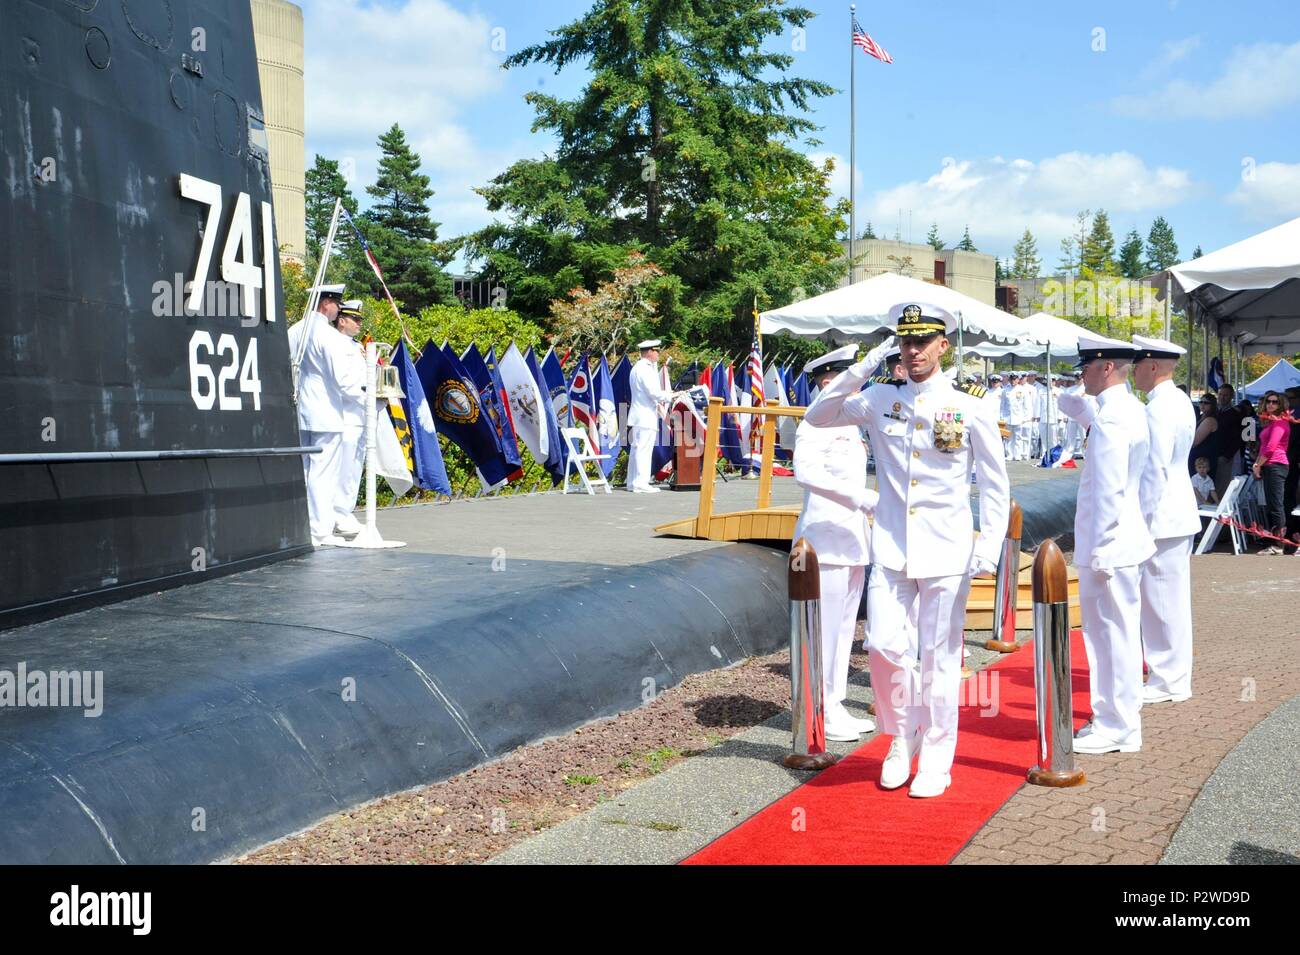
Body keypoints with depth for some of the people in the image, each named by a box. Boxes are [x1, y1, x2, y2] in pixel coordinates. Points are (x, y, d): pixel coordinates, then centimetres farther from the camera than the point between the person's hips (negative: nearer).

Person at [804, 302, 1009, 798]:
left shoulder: (972, 409, 0)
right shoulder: (880, 400, 6)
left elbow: (995, 485, 4)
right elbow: (818, 416, 7)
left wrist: (988, 549, -5)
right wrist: (859, 371, -5)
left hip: (947, 553, -2)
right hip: (890, 550, 2)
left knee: (939, 657, 4)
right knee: (884, 647, -4)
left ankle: (936, 760, 18)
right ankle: (902, 738, 22)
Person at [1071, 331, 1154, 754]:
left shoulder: (1111, 418, -20)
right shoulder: (1129, 409, 10)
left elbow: (1109, 490, -22)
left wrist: (1099, 552, -20)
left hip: (1110, 545, -10)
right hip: (1121, 540, 10)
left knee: (1113, 635, -1)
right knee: (1118, 635, 17)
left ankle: (1117, 728, 8)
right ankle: (1118, 718, 27)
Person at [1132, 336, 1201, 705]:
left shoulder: (1158, 410, -19)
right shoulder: (1179, 402, 13)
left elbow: (1154, 470, -22)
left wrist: (1142, 520, -17)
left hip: (1161, 516, -10)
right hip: (1179, 512, 10)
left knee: (1161, 599, -2)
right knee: (1172, 599, 16)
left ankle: (1169, 683, 6)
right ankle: (1173, 675, 25)